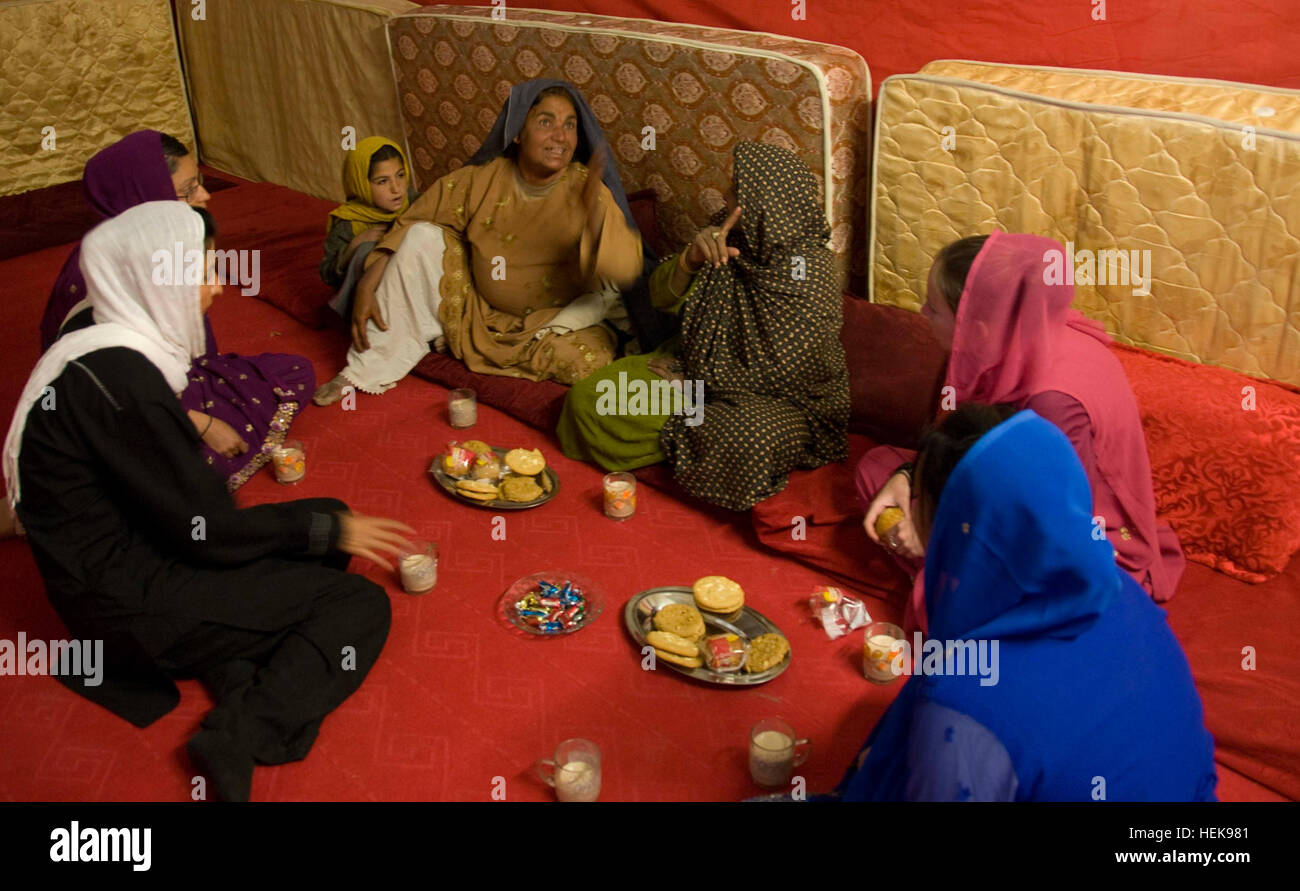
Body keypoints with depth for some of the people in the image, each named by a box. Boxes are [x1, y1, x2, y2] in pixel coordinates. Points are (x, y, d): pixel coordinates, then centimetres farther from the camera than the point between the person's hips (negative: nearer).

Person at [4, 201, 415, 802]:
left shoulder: (105, 353, 5)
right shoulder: (117, 377, -25)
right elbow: (206, 531, -21)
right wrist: (330, 530, -9)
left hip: (132, 555, 9)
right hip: (127, 601, -9)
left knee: (329, 523, 10)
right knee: (360, 607, -7)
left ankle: (237, 674, -4)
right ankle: (238, 738, -19)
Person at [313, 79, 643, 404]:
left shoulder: (585, 189, -16)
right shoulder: (481, 181, -8)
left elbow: (626, 268, -28)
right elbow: (409, 226, -2)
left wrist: (596, 211, -47)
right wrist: (368, 284, -14)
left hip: (559, 320, -3)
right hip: (477, 314, 3)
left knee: (592, 360, -34)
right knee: (423, 237, -12)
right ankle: (372, 369, -6)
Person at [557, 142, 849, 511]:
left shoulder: (808, 269, -21)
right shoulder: (730, 237, -4)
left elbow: (779, 372, -21)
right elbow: (663, 296, -2)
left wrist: (696, 381, -13)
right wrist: (691, 260, -25)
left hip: (778, 400, -5)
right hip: (697, 372, 5)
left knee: (746, 442, -42)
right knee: (587, 398, -8)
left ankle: (681, 438, -9)